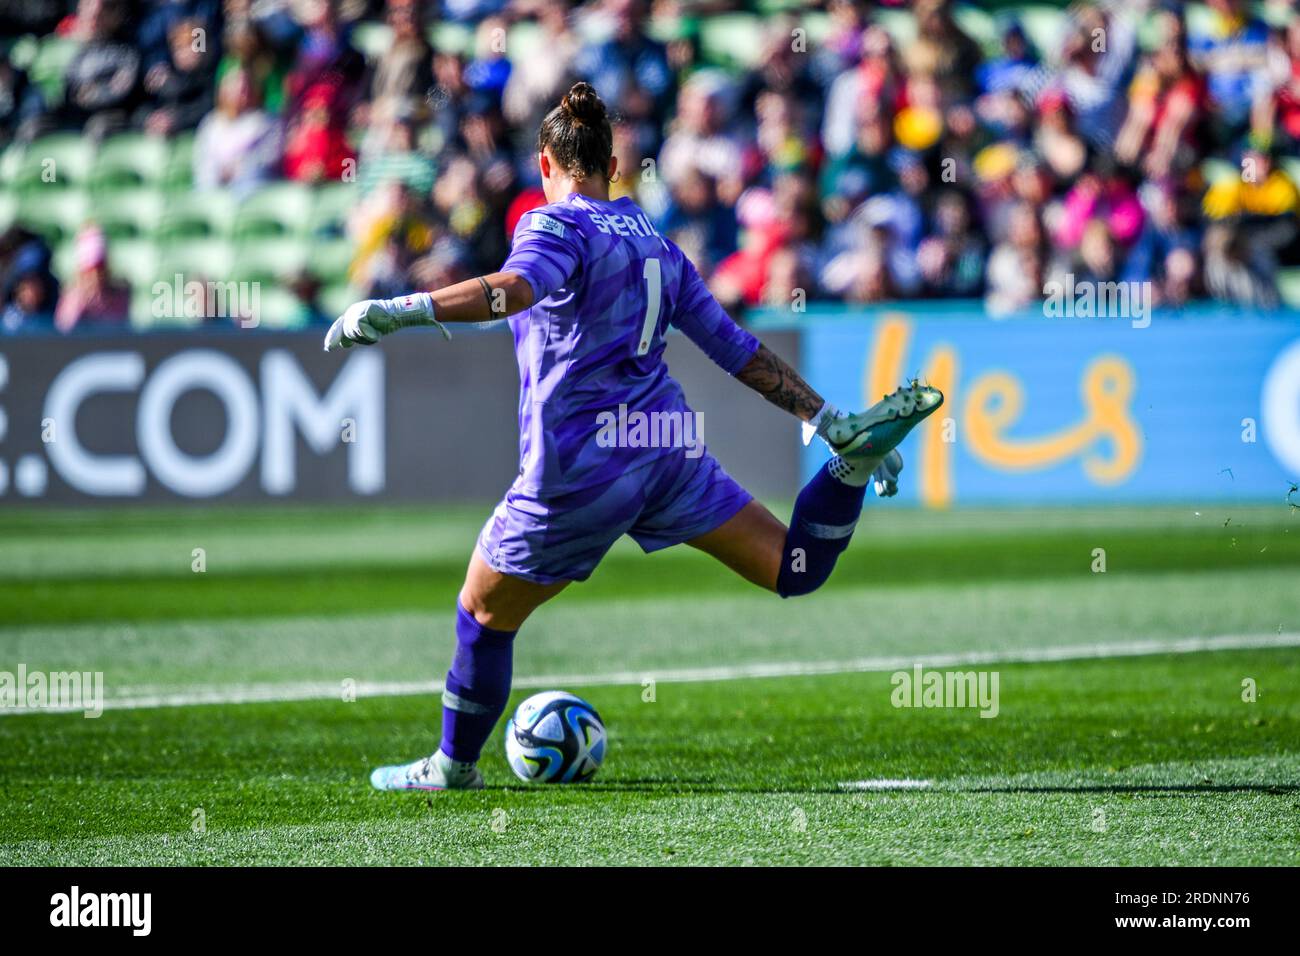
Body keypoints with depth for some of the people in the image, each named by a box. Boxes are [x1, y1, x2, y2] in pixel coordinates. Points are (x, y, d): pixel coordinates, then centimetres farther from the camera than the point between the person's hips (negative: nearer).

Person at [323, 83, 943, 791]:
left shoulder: (556, 227, -5)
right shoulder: (655, 242, 17)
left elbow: (516, 288, -29)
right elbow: (740, 351, 18)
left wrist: (402, 309, -40)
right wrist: (826, 420, 22)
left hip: (576, 476, -5)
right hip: (668, 453, 5)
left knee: (483, 615, 14)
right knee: (794, 569, 2)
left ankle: (454, 766, 25)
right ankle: (853, 453, -20)